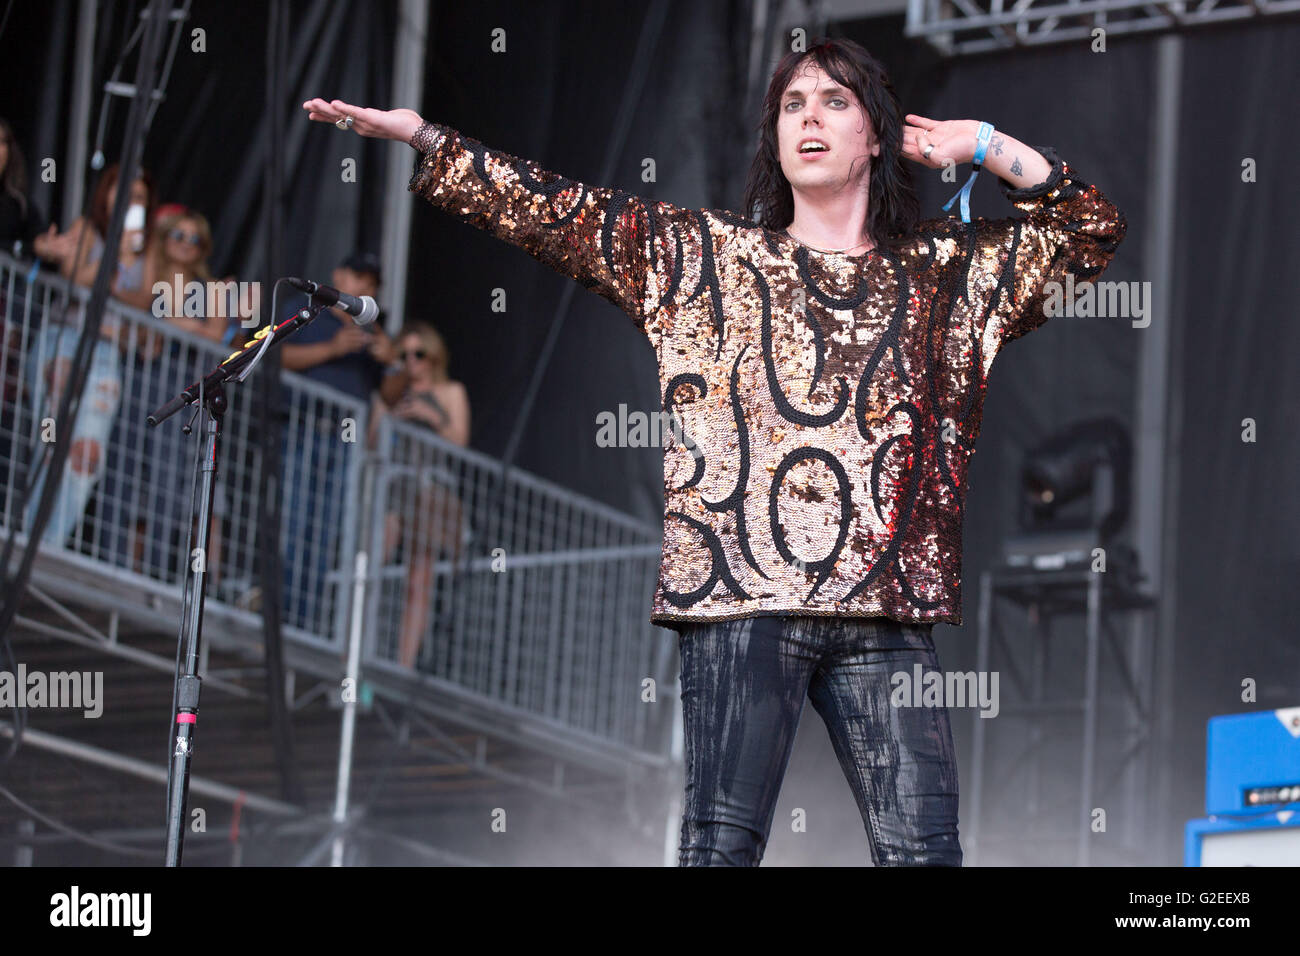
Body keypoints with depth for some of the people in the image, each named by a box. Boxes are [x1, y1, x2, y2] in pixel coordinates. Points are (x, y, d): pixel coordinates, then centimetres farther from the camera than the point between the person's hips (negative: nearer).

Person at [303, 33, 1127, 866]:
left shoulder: (947, 269, 16)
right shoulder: (704, 255, 13)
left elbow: (1093, 228, 17)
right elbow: (555, 209, 11)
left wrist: (984, 146, 8)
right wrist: (416, 134, 7)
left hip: (885, 611, 1)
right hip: (742, 602, -1)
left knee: (923, 848, -5)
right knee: (721, 843, -4)